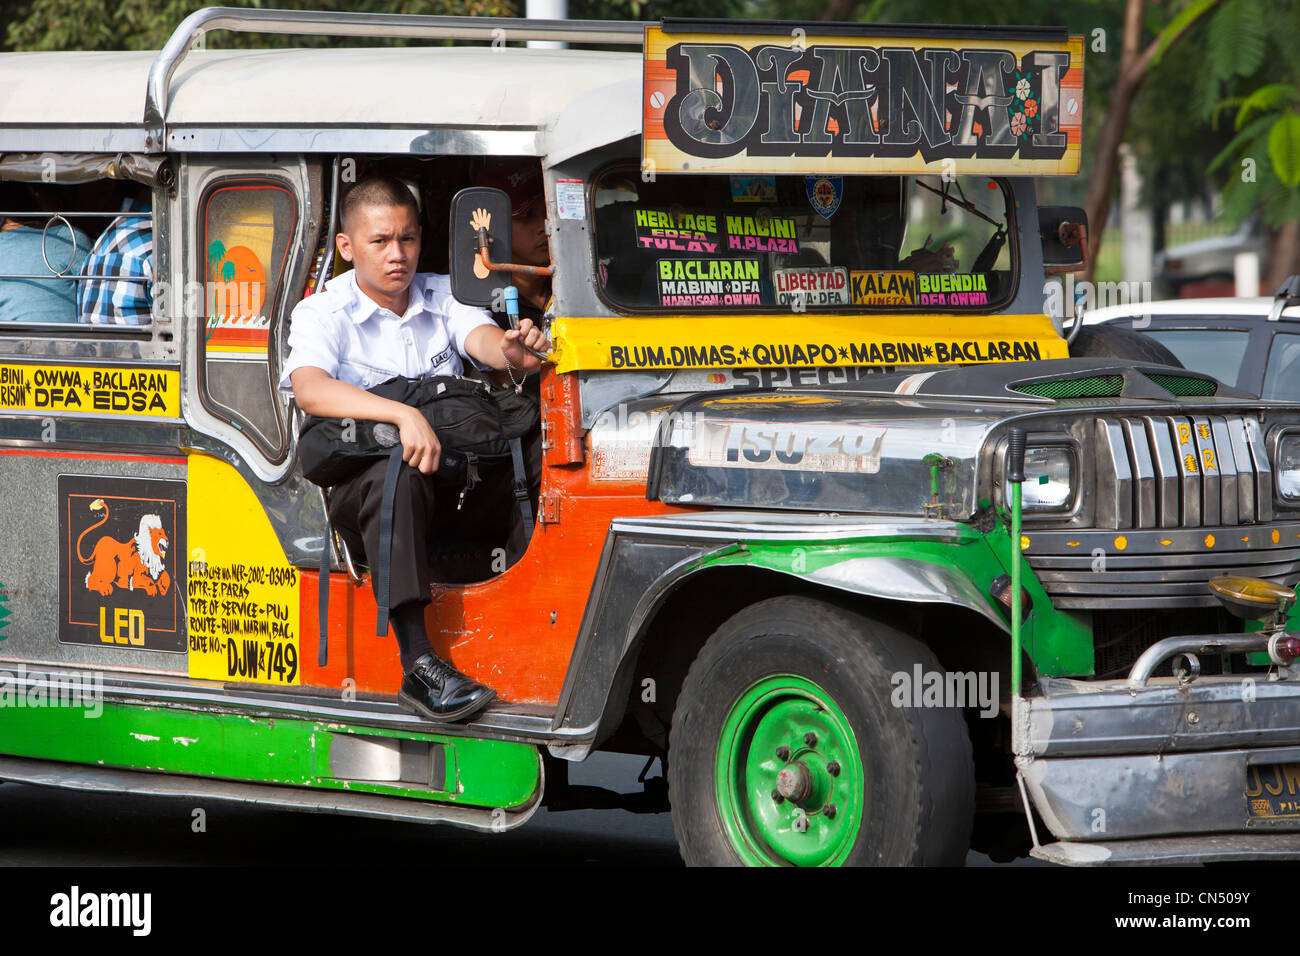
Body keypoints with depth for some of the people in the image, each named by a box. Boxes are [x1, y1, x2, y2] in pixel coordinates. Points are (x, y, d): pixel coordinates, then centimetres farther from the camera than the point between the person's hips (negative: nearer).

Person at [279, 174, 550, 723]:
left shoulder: (444, 295, 14)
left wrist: (514, 352, -34)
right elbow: (310, 389, -19)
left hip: (458, 481, 4)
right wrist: (403, 415, -35)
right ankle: (418, 665, -46)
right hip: (354, 487, -4)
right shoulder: (321, 314, 2)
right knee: (396, 481, -39)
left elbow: (482, 337, -7)